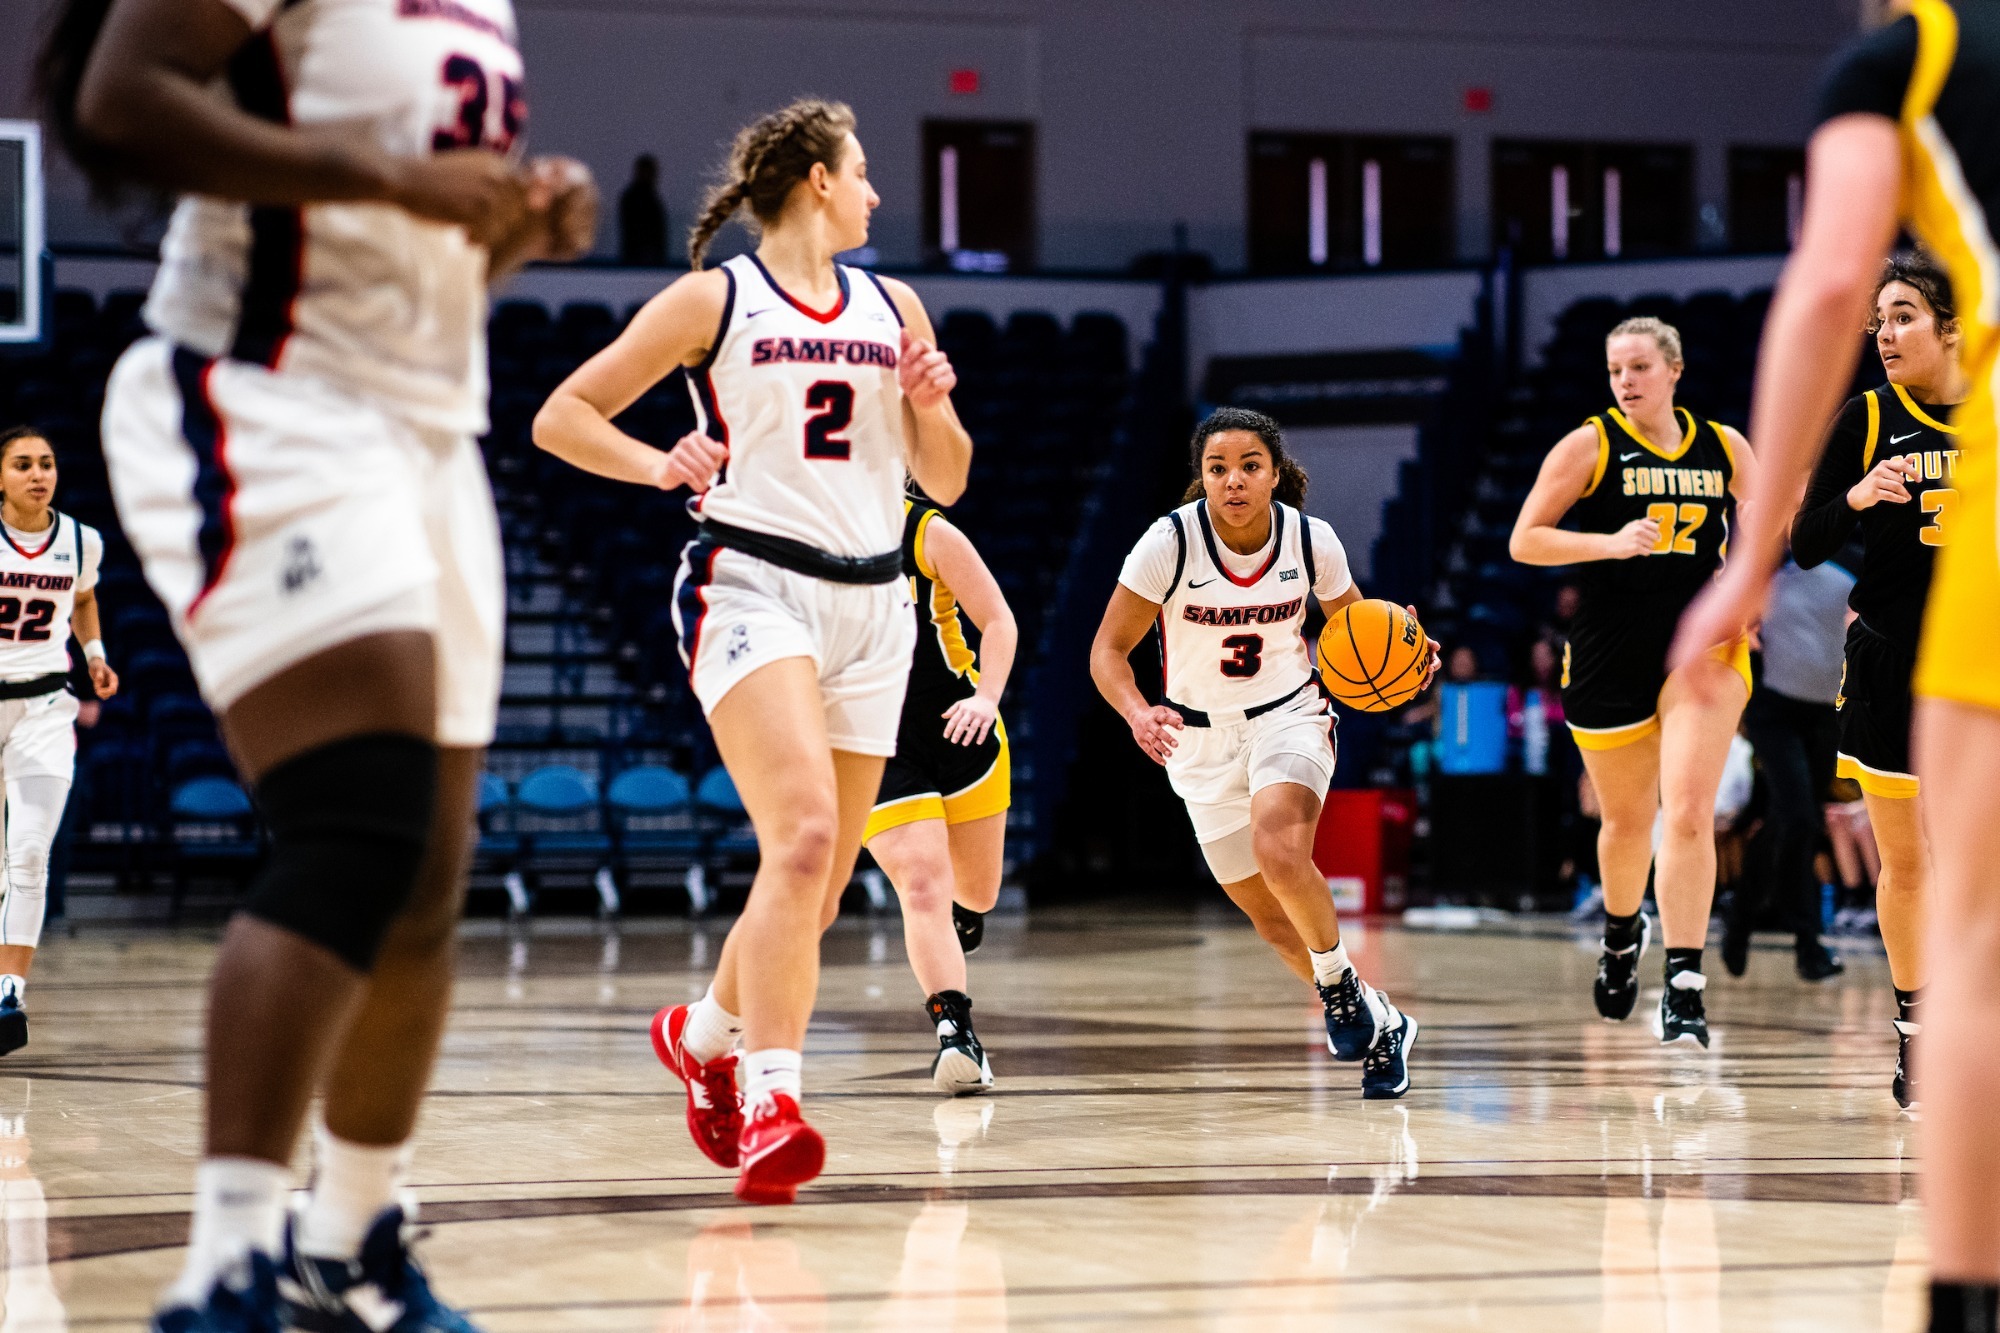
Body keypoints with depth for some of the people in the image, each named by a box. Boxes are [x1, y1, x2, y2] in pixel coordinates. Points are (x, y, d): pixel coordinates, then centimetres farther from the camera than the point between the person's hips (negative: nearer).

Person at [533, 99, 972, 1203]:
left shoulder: (891, 308, 16)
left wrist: (932, 404, 0)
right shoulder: (715, 301, 1)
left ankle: (703, 1032, 34)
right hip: (752, 585, -6)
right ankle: (769, 1103, -31)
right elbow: (561, 416, 2)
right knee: (803, 834, -26)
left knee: (818, 888, 8)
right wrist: (656, 465, -16)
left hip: (870, 606, 6)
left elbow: (945, 481, 20)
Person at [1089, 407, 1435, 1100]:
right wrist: (1137, 712, -32)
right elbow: (1109, 649, -13)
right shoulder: (1170, 541, -18)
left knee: (1280, 852, -31)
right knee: (1269, 915, 5)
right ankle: (1378, 1023, 26)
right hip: (1200, 737, 1)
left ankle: (1339, 983, -5)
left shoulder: (1312, 540, -13)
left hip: (1289, 715, -1)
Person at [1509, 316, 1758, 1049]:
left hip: (1702, 644, 0)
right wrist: (1612, 542, -19)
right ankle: (1622, 933, 45)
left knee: (1688, 812, -16)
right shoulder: (1589, 446, -2)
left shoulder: (1722, 447, 6)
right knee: (1626, 819, 14)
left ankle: (1685, 988, -20)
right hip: (1610, 652, 0)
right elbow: (1524, 540, -6)